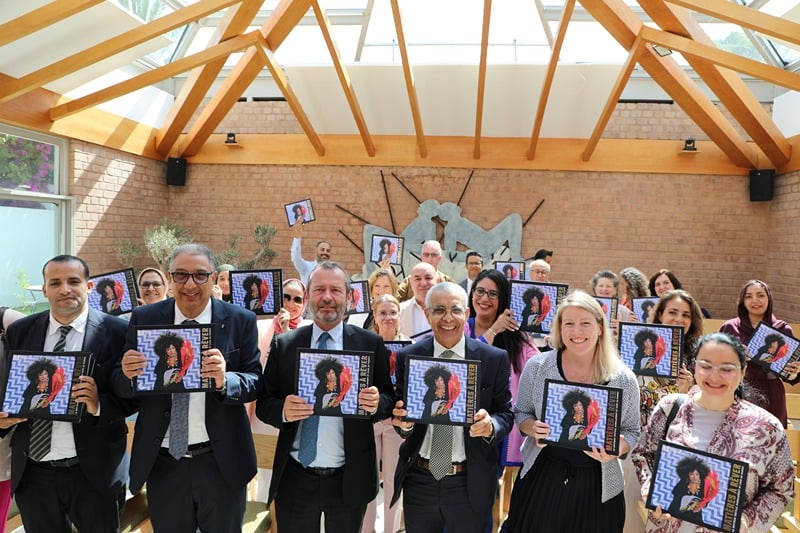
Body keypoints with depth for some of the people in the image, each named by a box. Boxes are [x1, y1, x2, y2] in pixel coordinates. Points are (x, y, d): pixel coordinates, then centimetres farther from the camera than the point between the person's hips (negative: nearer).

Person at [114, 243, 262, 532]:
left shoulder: (241, 321, -7)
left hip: (221, 464, -1)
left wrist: (225, 381, -29)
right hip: (162, 463, 1)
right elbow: (121, 387, -1)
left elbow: (256, 382, -8)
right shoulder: (144, 319, -3)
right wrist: (128, 374, -24)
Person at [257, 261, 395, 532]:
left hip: (350, 479, 0)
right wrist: (283, 411, -20)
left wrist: (376, 403, -21)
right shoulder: (283, 344, 0)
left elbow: (389, 399, 1)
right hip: (294, 479, 1)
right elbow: (263, 404, 1)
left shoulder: (371, 344, -3)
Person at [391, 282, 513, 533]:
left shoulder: (495, 359, -5)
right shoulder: (407, 357, -2)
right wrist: (404, 422, -19)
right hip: (419, 481, 1)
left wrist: (491, 425, -22)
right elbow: (401, 413, 3)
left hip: (470, 484, -1)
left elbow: (506, 413, -1)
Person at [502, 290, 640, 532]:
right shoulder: (537, 366, -7)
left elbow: (631, 431, 4)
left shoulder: (624, 379, -7)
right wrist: (534, 429, -16)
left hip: (597, 486, 0)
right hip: (541, 479, 0)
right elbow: (521, 413, 6)